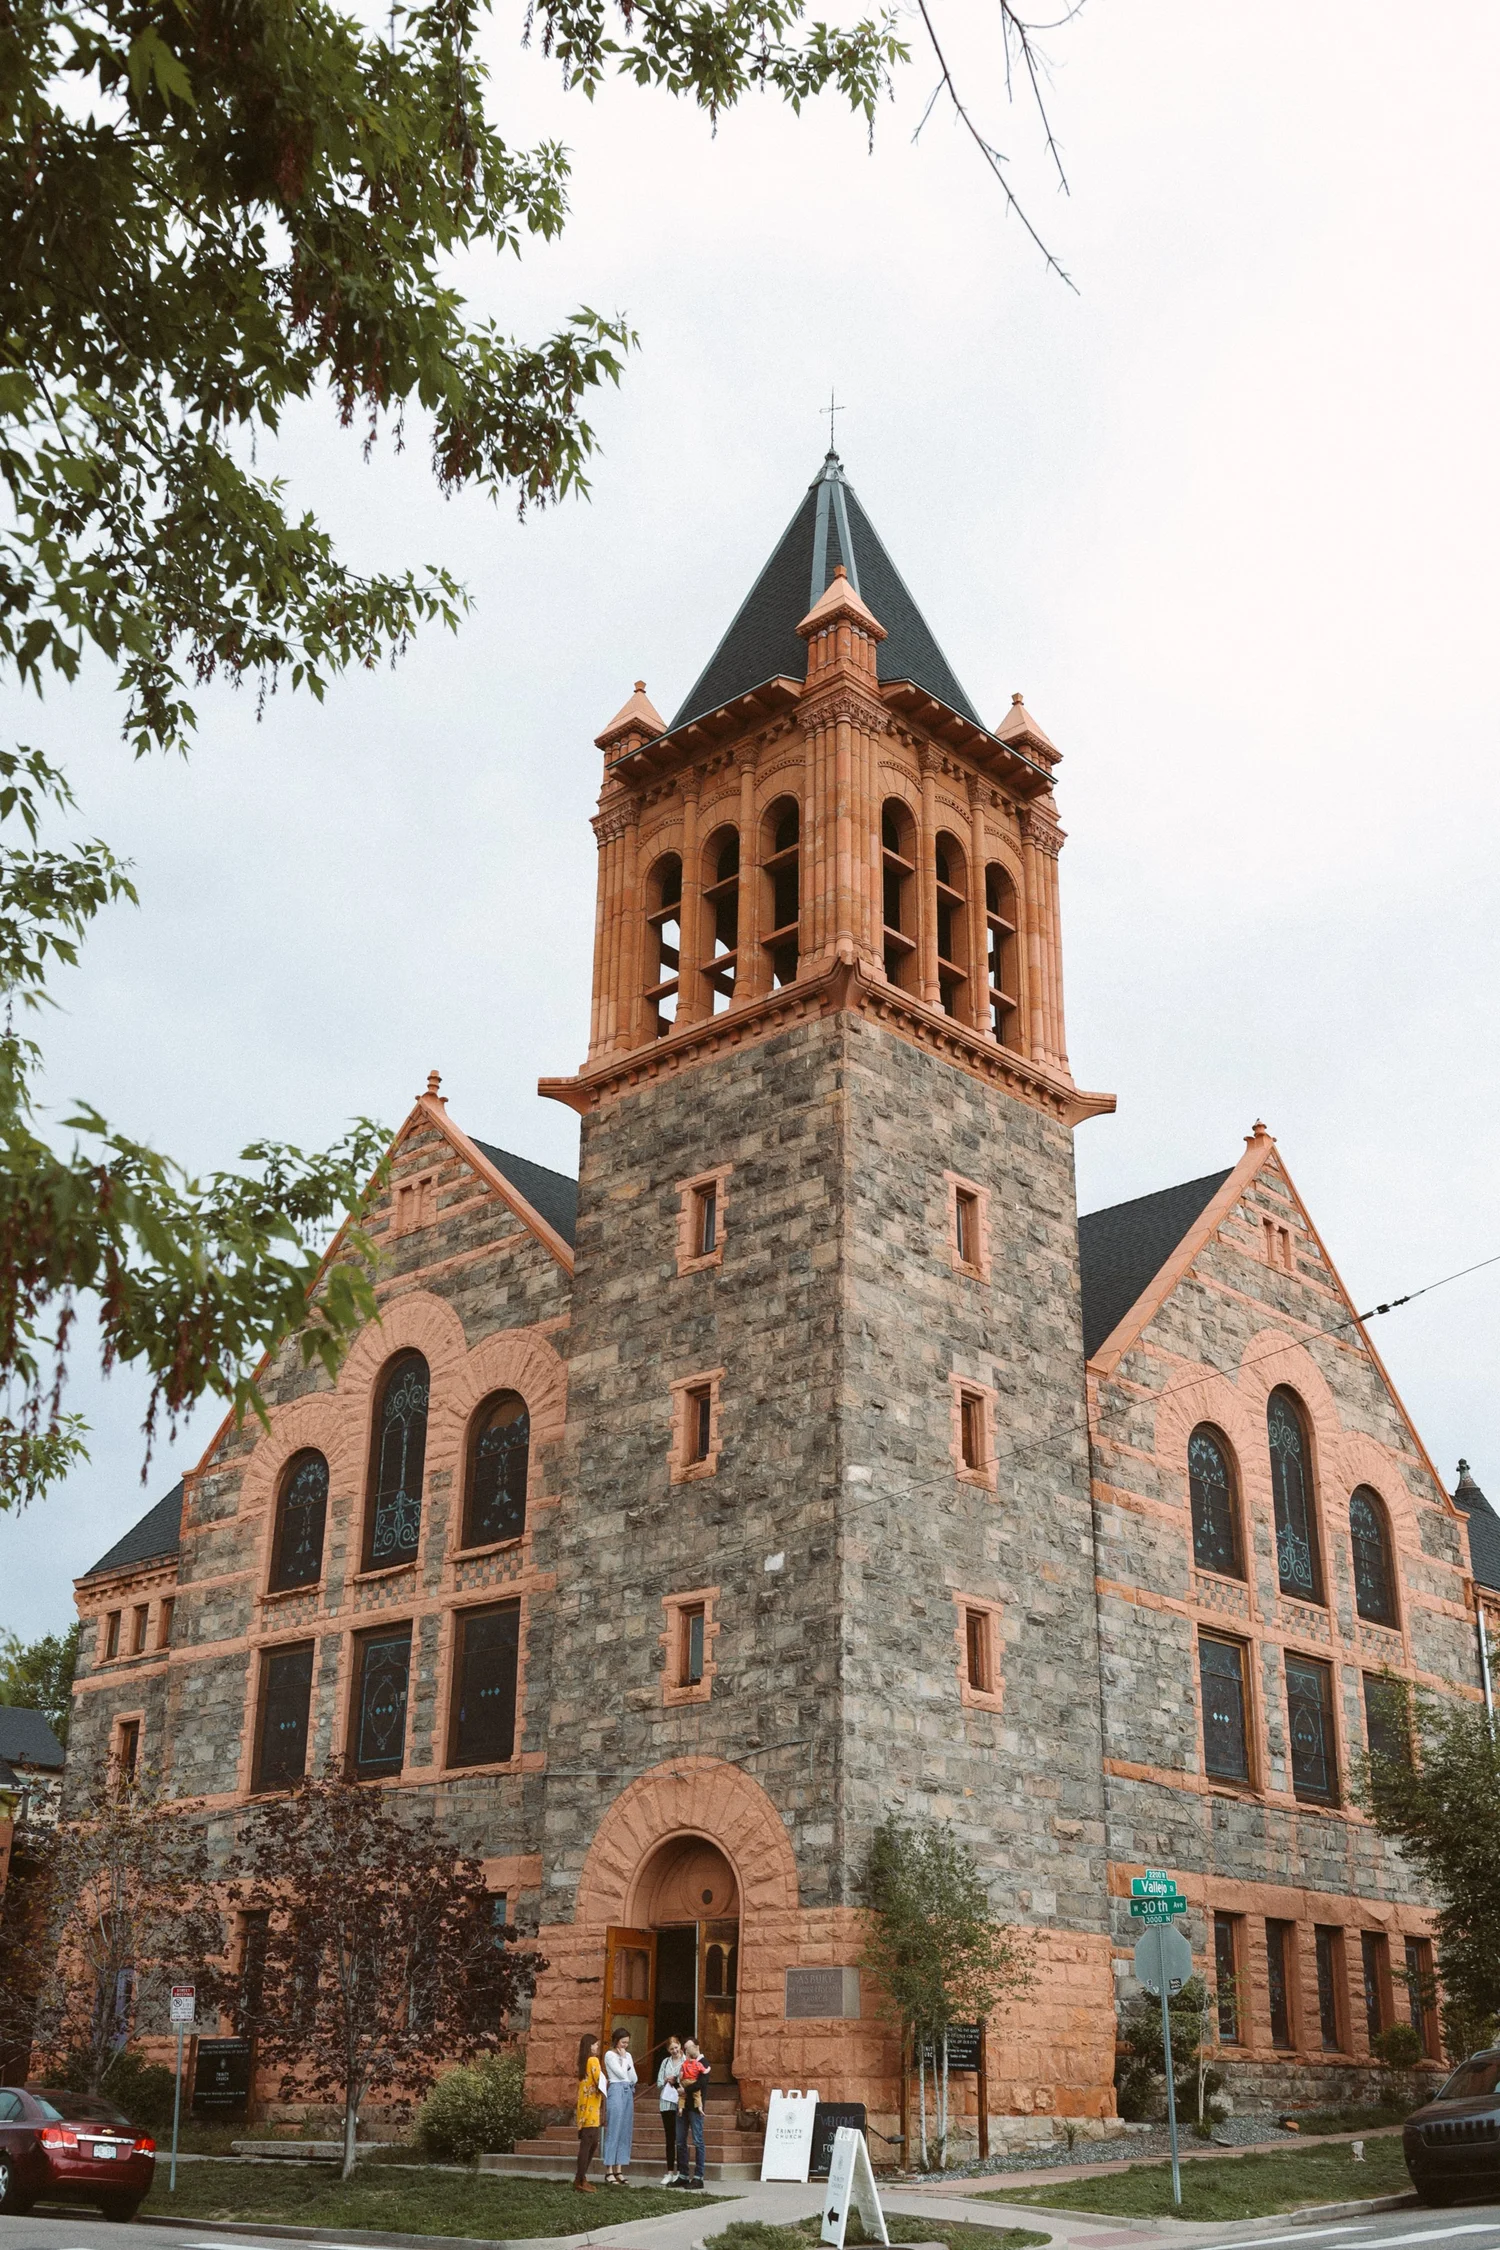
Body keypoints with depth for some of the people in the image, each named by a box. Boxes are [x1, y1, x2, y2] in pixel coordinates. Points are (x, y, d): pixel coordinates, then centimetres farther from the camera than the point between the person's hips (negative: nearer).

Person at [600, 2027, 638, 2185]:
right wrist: (623, 2058, -3)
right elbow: (622, 2074, -12)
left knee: (625, 2132, 5)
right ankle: (609, 2171, -5)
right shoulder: (610, 2055, -3)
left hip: (628, 2092, 7)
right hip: (616, 2091, -7)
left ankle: (619, 2170, 9)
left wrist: (627, 2059, 0)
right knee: (613, 2131, -8)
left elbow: (633, 2078, 9)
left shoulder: (628, 2055, 16)